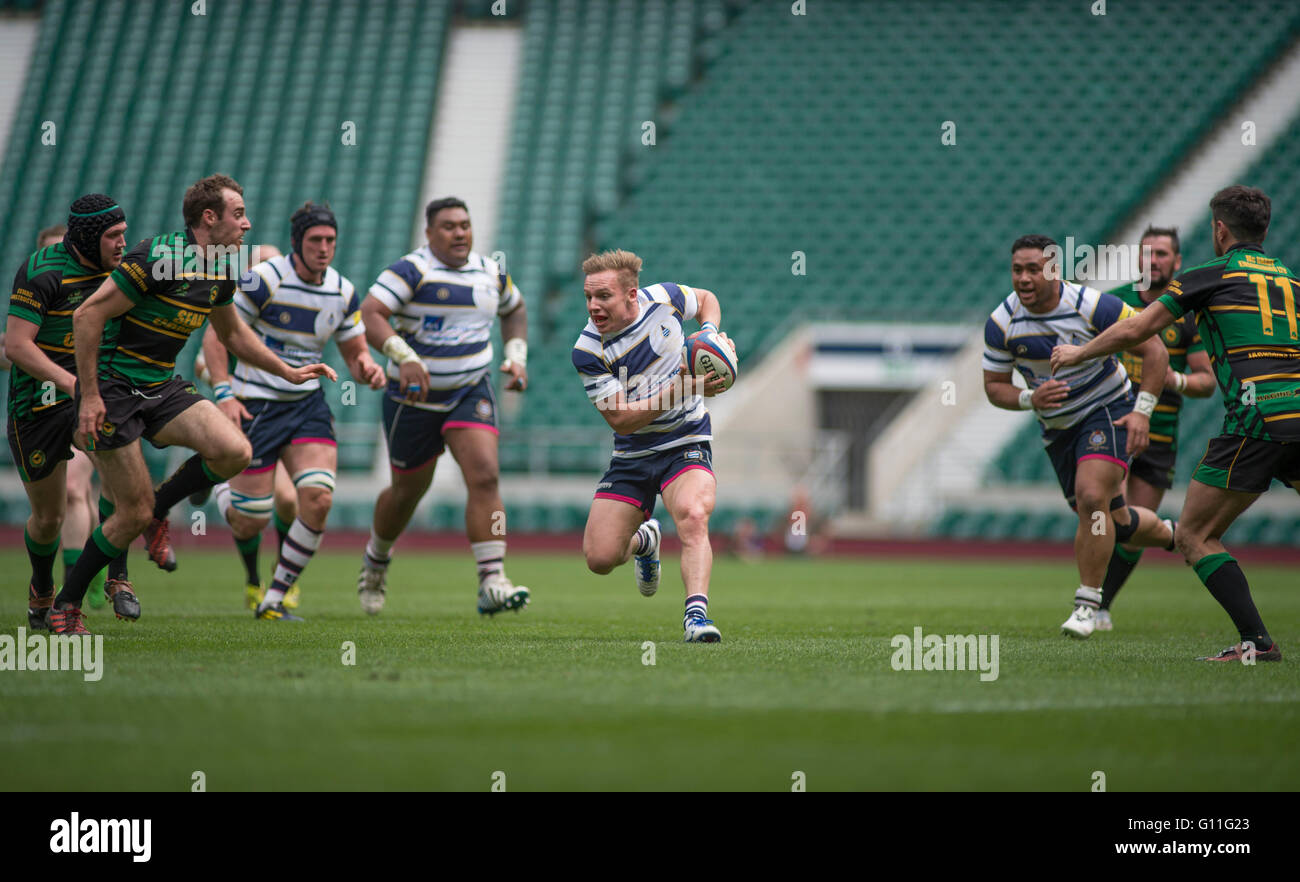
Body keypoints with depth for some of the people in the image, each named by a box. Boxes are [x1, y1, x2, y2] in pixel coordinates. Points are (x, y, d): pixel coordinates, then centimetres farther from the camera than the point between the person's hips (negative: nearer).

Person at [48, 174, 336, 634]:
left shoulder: (222, 270, 6)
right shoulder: (156, 257, -20)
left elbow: (233, 334, 25)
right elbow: (87, 315, -19)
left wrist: (288, 371, 19)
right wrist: (89, 396, -20)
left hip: (162, 388, 7)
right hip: (112, 389, -7)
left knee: (234, 451, -16)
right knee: (134, 512, -7)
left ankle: (156, 511, 9)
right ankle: (66, 605, 12)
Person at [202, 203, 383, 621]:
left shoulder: (342, 292, 2)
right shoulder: (264, 279, -15)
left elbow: (355, 352, 12)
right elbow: (216, 335, -12)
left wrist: (368, 368, -12)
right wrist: (223, 394, -22)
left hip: (308, 403, 5)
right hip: (255, 405, -5)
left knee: (318, 499, -17)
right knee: (250, 523, -5)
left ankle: (274, 599, -2)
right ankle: (222, 487, 34)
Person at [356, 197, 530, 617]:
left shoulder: (490, 272, 5)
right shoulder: (411, 271, -14)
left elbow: (515, 310, 25)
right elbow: (369, 316, -26)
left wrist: (516, 357, 10)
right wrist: (405, 357, -40)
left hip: (472, 392, 3)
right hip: (415, 398, -3)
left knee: (484, 476, -19)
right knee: (409, 491, 11)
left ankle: (492, 582, -23)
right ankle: (376, 558, 42)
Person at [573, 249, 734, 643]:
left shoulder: (662, 298, -8)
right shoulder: (587, 351, -16)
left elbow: (706, 299, 16)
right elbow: (620, 419, -19)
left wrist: (712, 334, -5)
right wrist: (681, 389, -28)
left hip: (686, 446, -1)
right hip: (631, 457, 1)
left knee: (692, 516, -31)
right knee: (599, 558, -3)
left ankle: (697, 612, -39)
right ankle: (643, 541, 32)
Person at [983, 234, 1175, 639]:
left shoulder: (1094, 306, -22)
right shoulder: (1001, 323, -12)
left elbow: (1153, 351, -13)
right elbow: (994, 388, -2)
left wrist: (1142, 411, -20)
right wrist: (1030, 399, -23)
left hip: (1108, 411, -4)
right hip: (1057, 428, 4)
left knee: (1091, 497, -26)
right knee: (1115, 523, 10)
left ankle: (1087, 604, -15)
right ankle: (1172, 534, 44)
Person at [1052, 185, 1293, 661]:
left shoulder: (1210, 275, 8)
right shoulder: (1290, 280, 22)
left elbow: (1135, 330, 10)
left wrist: (1080, 352, 26)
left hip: (1255, 421, -5)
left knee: (1195, 535, 6)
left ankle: (1256, 640, -5)